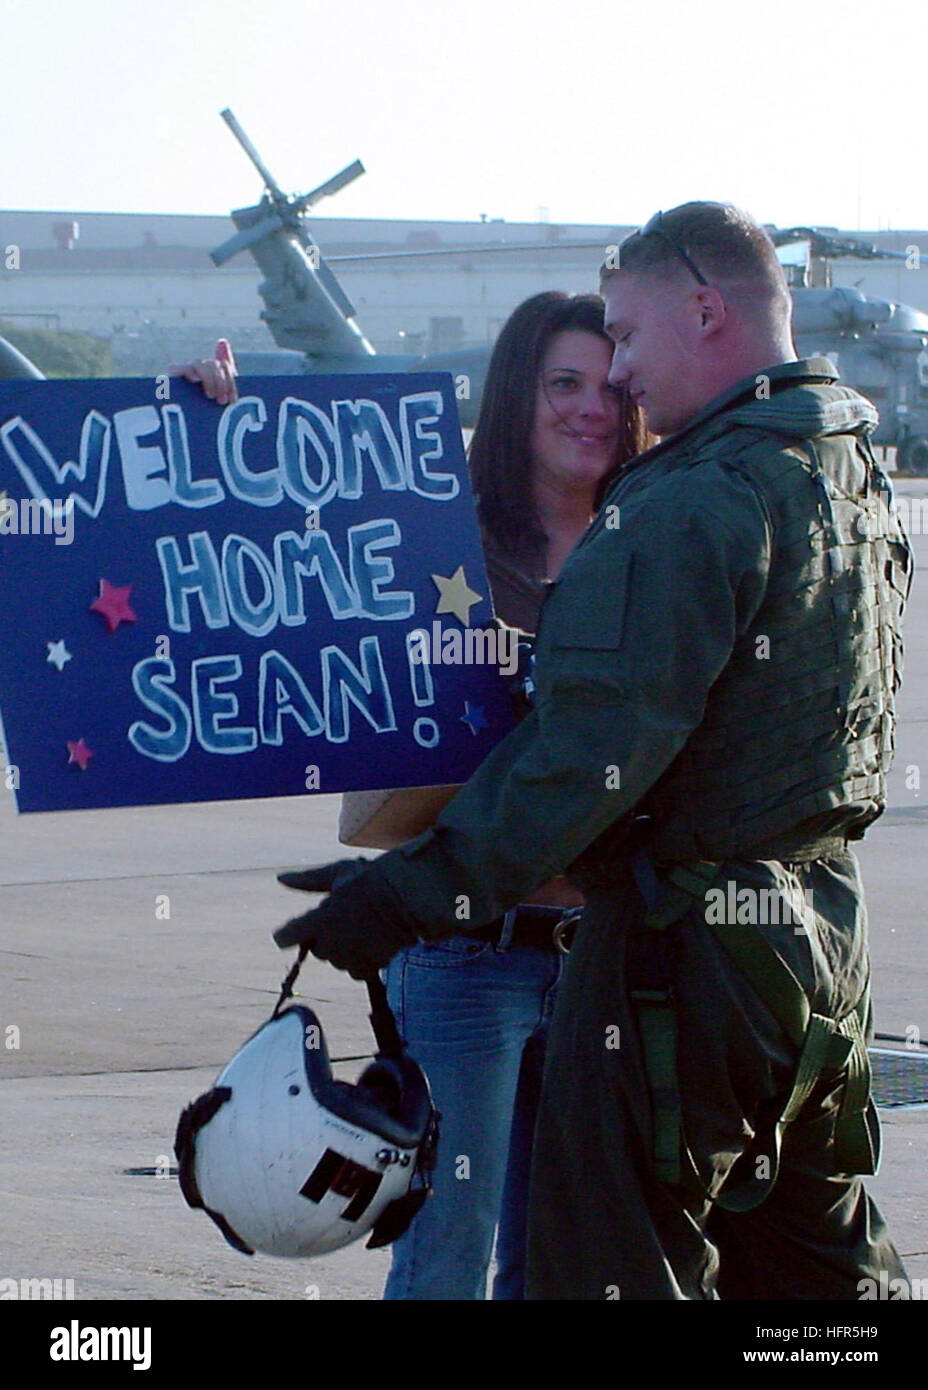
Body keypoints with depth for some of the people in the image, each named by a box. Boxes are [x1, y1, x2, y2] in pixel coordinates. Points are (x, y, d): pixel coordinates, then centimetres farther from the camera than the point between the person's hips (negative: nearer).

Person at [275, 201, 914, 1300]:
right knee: (820, 1259, 17)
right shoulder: (851, 470, 12)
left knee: (615, 1266, -3)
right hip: (825, 930, 10)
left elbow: (594, 745, -25)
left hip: (689, 949, -9)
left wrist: (416, 891, -21)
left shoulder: (701, 502, -19)